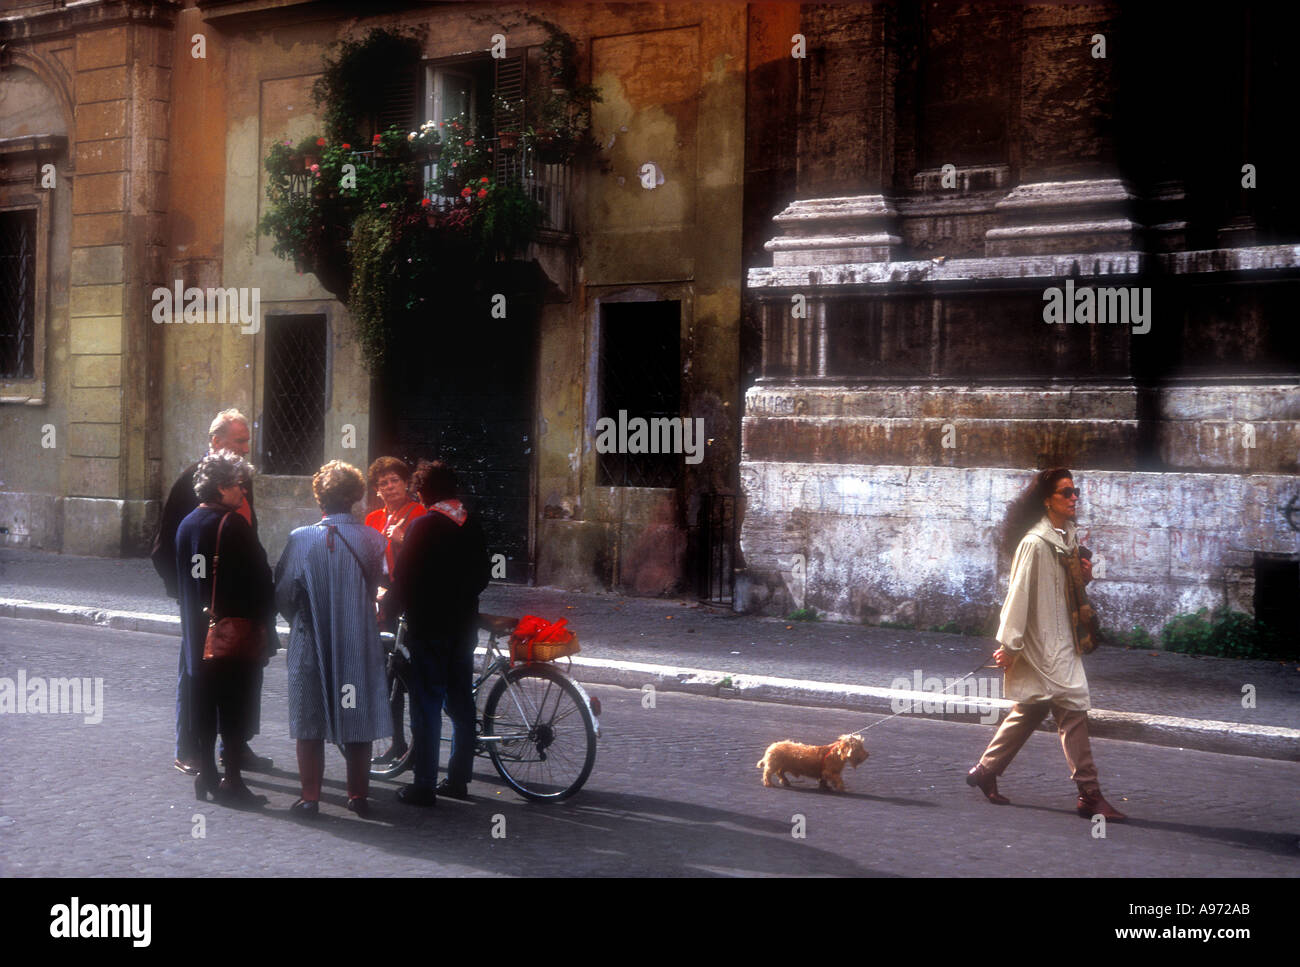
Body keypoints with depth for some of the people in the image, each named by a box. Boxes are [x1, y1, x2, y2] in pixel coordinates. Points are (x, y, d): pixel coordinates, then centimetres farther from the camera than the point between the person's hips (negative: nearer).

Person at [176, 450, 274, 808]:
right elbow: (259, 575, -15)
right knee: (234, 707, 0)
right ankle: (232, 781, 3)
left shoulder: (187, 524, 7)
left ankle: (206, 774, 18)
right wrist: (262, 621, -6)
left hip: (197, 631, 7)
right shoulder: (233, 524, -16)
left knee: (202, 705, 12)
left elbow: (180, 578, 13)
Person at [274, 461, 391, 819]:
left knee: (309, 721, 9)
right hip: (359, 644, 2)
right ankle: (359, 795, 19)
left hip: (311, 642, -2)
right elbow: (379, 588, 0)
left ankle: (310, 797, 12)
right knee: (358, 720, 12)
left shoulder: (301, 539, -12)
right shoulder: (373, 540, -7)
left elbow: (283, 594, -7)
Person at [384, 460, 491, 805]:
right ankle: (458, 779, 19)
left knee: (426, 705, -1)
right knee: (461, 703, 13)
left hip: (429, 628, -6)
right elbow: (484, 574, 12)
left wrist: (388, 606, 3)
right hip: (464, 625, 6)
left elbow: (405, 580, -14)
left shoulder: (423, 527, -15)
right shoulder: (472, 525, 5)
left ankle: (424, 786, 1)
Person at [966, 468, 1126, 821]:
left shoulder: (1069, 537, 11)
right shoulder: (1035, 542, -16)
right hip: (1042, 643, -10)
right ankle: (1089, 795, -5)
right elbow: (1019, 592, -16)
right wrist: (1009, 644, -15)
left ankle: (985, 772, 28)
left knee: (1029, 711, 16)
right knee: (1073, 708, -10)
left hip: (1063, 642, 10)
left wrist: (1084, 576, 2)